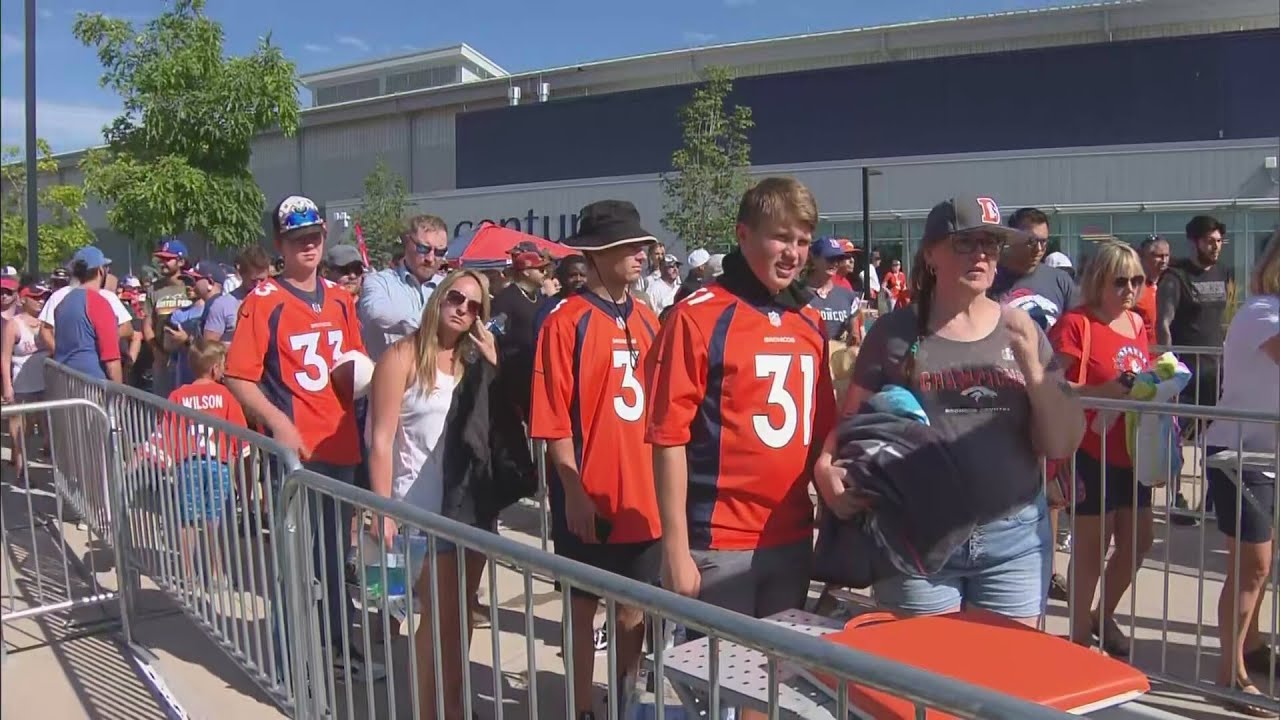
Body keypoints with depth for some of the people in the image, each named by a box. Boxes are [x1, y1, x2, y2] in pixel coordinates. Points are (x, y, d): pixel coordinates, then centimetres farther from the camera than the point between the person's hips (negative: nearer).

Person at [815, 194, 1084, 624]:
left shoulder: (1022, 331, 4)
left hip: (1014, 539, 2)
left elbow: (1061, 446, 2)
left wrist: (1033, 367, -12)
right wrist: (827, 469, -16)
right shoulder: (896, 332, -2)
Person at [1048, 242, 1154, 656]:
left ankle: (1103, 616, 37)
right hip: (1093, 454, -8)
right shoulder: (1076, 323, -14)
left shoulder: (1136, 323, 9)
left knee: (1138, 540, 16)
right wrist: (1106, 391, -30)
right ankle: (1080, 638, 18)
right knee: (1092, 544, 2)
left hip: (1131, 452, 8)